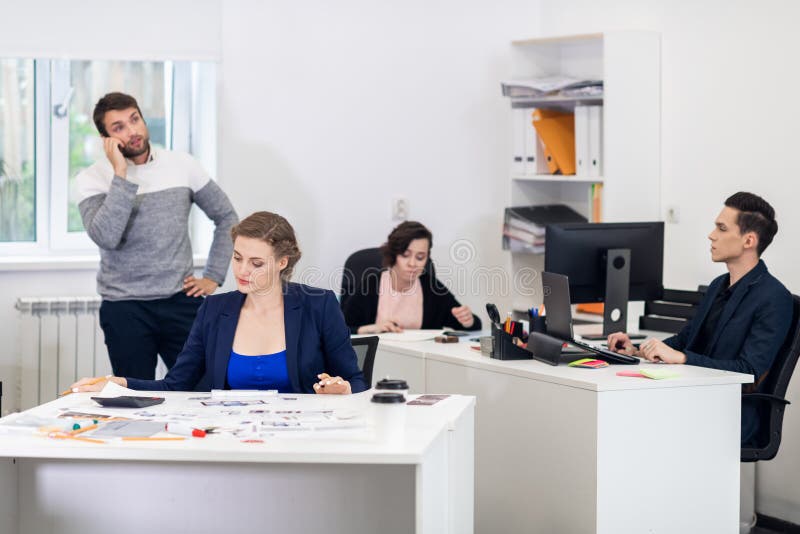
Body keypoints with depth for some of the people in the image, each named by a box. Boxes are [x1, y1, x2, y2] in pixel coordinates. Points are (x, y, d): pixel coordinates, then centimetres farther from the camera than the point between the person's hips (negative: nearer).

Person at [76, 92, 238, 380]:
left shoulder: (182, 165, 3)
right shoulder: (92, 179, -4)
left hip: (182, 302, 2)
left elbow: (226, 218, 13)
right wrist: (120, 175, -21)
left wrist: (213, 277, 5)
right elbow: (107, 237, -22)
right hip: (125, 309, -2)